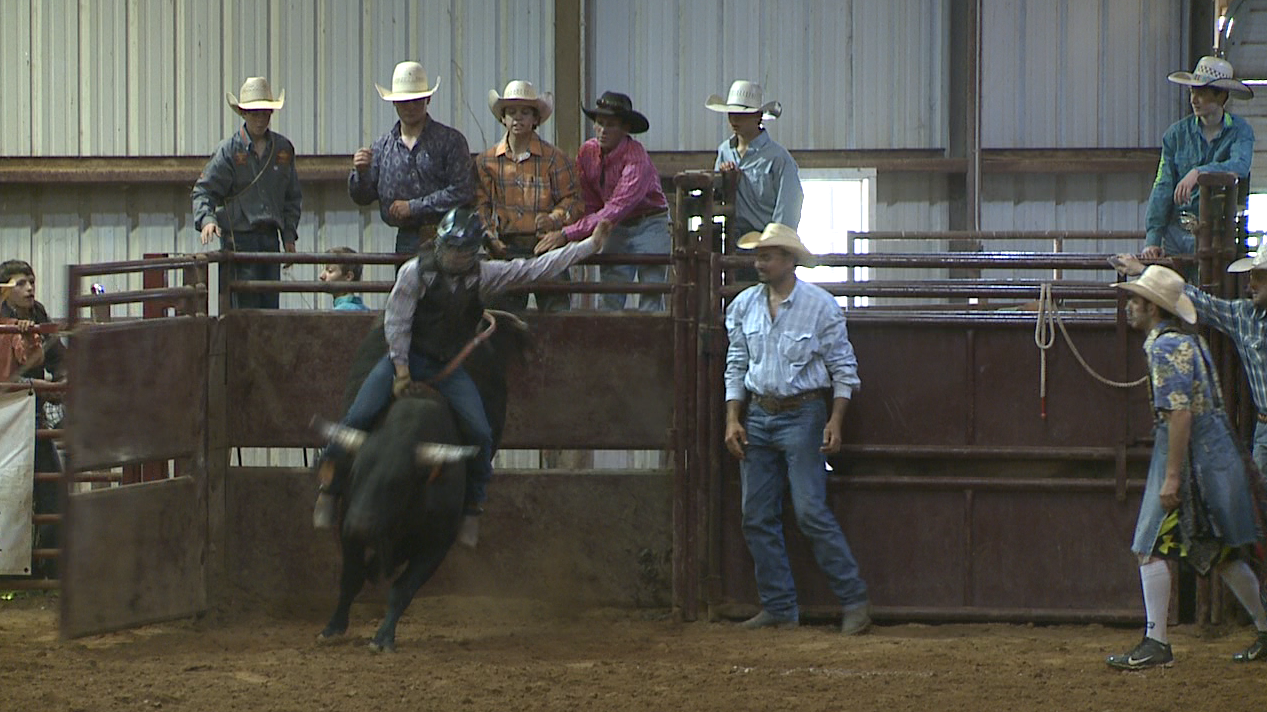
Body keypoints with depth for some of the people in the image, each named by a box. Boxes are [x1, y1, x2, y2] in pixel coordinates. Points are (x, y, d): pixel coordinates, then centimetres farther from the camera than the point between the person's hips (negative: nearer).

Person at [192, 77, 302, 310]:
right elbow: (204, 191, -4)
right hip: (239, 238, -5)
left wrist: (289, 236, 10)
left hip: (270, 238, 5)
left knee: (270, 305, 5)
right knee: (246, 308, -9)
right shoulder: (228, 150, -2)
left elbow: (293, 197, 19)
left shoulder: (283, 149, 11)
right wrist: (206, 219, -23)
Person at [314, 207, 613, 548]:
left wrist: (590, 245, 2)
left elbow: (536, 268, 3)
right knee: (359, 417, -19)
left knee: (480, 433, -16)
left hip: (449, 367, 2)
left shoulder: (484, 275, 0)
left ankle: (472, 507, 2)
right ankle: (329, 487, -2)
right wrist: (401, 369, -10)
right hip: (405, 357, -2)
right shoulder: (415, 271, -8)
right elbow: (397, 322, -5)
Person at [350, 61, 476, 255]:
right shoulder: (383, 146, 12)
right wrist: (360, 173, -8)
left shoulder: (450, 140, 1)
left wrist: (414, 207, -10)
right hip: (406, 241, 3)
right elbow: (362, 197, 15)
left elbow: (462, 192, -8)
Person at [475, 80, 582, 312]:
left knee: (556, 311, -7)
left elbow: (572, 200, 0)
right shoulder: (487, 161, 8)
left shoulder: (554, 159, 2)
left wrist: (555, 219, -19)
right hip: (506, 247, 2)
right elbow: (481, 204, 8)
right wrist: (490, 237, -6)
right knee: (506, 311, 3)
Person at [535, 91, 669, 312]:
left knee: (651, 301, -10)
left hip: (649, 225, -5)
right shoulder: (587, 152, -6)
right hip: (615, 229, 5)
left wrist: (567, 234, -37)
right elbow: (589, 203, 1)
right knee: (610, 301, 1)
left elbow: (615, 210, -32)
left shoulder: (635, 157, -25)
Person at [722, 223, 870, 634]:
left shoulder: (820, 306, -7)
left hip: (802, 415, -6)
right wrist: (733, 419, 5)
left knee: (811, 512, -12)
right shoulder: (744, 306, 7)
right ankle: (779, 608, 11)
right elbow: (736, 366, 13)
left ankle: (854, 600, -4)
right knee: (757, 517, 4)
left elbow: (843, 367, -3)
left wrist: (835, 421, -12)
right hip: (758, 415, 6)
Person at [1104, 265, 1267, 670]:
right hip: (1218, 453, 10)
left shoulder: (1166, 347, -14)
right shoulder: (1189, 340, 15)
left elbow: (1180, 413, -22)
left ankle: (1156, 644, -10)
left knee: (1152, 547, -7)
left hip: (1190, 455, -10)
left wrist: (1172, 477, -24)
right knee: (1222, 553, 16)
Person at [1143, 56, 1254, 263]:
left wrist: (1198, 173, -31)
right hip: (1176, 229, 2)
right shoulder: (1176, 133, 8)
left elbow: (1240, 167, -17)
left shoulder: (1240, 131, 2)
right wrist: (1152, 239, -6)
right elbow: (1162, 186, 3)